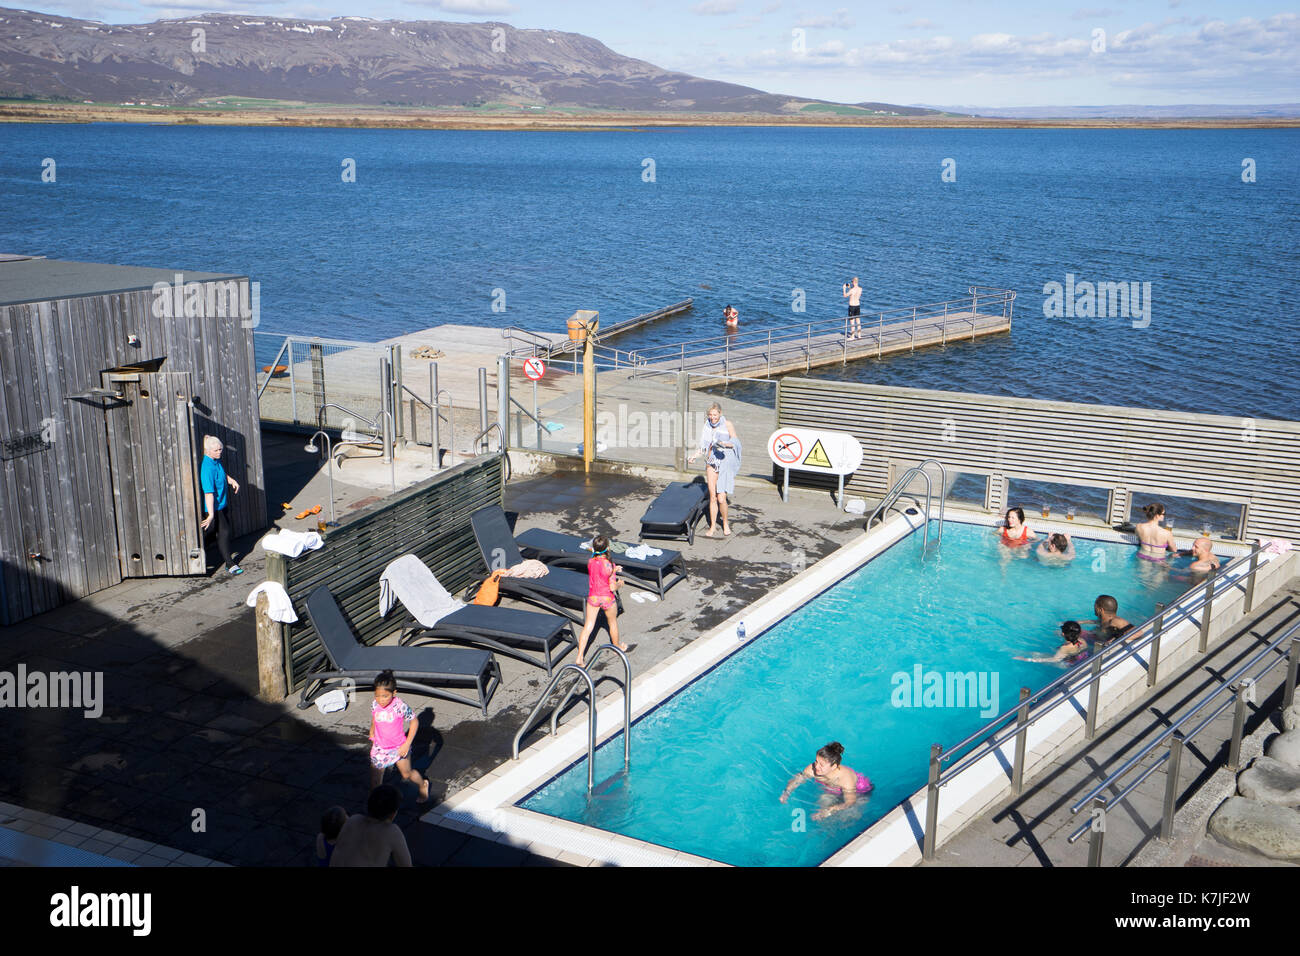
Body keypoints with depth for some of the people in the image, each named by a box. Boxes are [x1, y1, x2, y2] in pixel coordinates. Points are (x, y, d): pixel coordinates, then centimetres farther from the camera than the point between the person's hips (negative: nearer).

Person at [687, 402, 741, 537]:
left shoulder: (727, 425, -4)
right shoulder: (707, 426, 7)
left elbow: (736, 441, -6)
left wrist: (726, 444, -25)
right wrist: (694, 456, 3)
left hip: (725, 463, -3)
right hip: (712, 463, 3)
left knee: (721, 498, -8)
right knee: (712, 497, 2)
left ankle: (725, 523, 16)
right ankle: (713, 527, 13)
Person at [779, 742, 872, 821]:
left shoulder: (846, 778, -42)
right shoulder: (813, 769, -27)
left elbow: (850, 802, -47)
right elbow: (797, 779, -12)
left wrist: (830, 811, -59)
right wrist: (787, 792, -29)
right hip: (832, 791, 5)